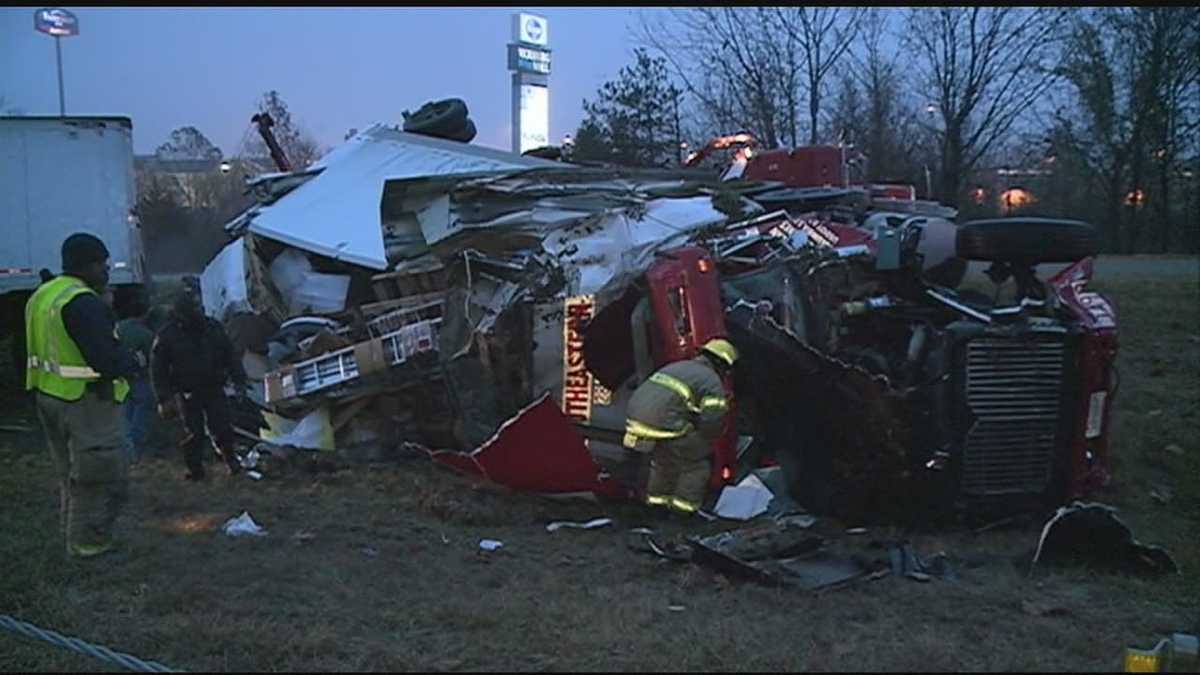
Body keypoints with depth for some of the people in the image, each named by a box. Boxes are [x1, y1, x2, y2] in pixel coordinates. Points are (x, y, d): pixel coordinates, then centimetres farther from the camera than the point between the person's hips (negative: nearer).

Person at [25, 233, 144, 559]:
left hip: (48, 395, 10)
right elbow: (107, 360, -28)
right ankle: (88, 542, 7)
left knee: (72, 476, 21)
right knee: (102, 476, 2)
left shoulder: (41, 296, 11)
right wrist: (134, 360, -7)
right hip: (86, 401, -10)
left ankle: (75, 536, 30)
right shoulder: (84, 303, -22)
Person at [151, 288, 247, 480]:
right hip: (187, 393, -2)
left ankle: (231, 460, 16)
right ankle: (195, 469, 14)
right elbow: (158, 370, -3)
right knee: (193, 432, 2)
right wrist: (164, 398, -7)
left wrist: (239, 380, 5)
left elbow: (230, 355, 11)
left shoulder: (213, 328, 3)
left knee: (221, 428, 0)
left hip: (214, 389, 2)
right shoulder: (167, 335, -7)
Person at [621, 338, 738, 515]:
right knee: (696, 466, 10)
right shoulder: (713, 382, 3)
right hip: (662, 427, -8)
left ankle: (656, 504, 36)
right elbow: (712, 421, -6)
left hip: (636, 420, 8)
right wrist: (703, 446, 13)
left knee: (664, 461, 31)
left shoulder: (677, 366, 28)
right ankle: (683, 512, 11)